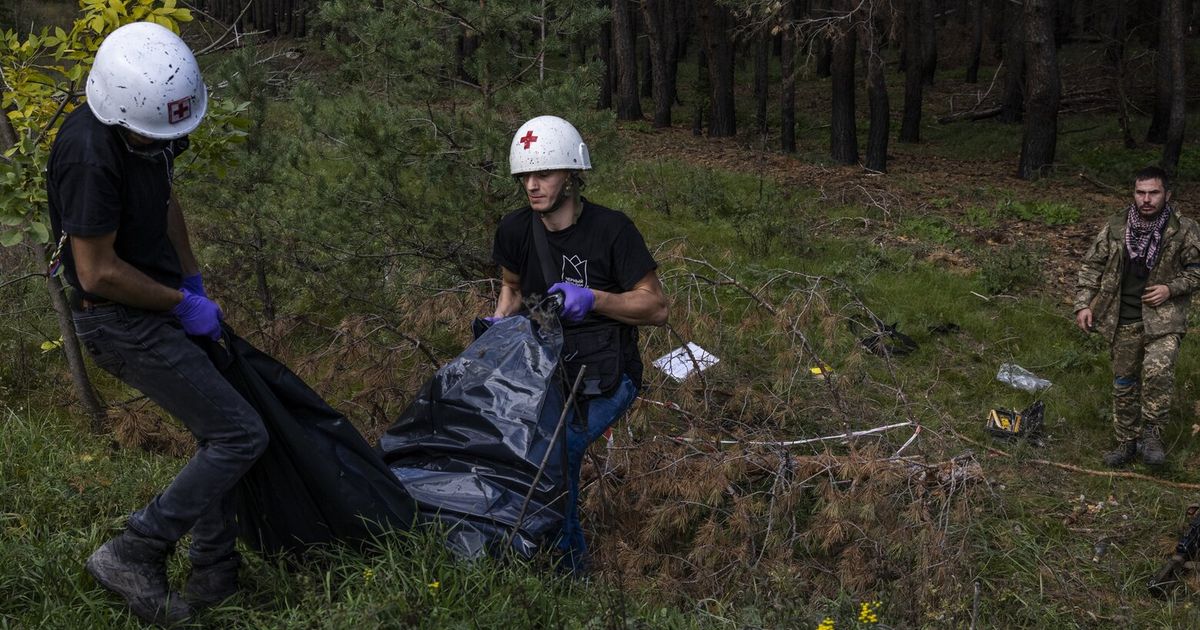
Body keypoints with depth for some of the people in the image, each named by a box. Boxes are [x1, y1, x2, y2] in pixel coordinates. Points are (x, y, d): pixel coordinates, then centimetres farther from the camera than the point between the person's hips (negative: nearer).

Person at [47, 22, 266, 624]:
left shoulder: (150, 128, -1)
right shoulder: (90, 155, -28)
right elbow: (98, 272, -24)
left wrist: (194, 282, 13)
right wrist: (182, 305, -13)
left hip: (159, 308, 9)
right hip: (122, 321, -9)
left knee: (217, 435, 16)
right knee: (240, 436, -9)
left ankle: (214, 579, 27)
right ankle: (131, 555, 3)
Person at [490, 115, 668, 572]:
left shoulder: (611, 230, -10)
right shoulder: (516, 230, 4)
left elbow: (656, 308, -8)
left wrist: (591, 299, -21)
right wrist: (498, 324, 3)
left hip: (606, 375, -5)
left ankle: (568, 563, -6)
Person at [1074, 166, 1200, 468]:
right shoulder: (1115, 226, -2)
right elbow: (1092, 265, 5)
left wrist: (1171, 288, -12)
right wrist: (1083, 304, -2)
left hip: (1163, 317, -3)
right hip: (1123, 321, 3)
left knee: (1157, 370, -27)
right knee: (1123, 382, 11)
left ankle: (1152, 432, -6)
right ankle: (1126, 442, 27)